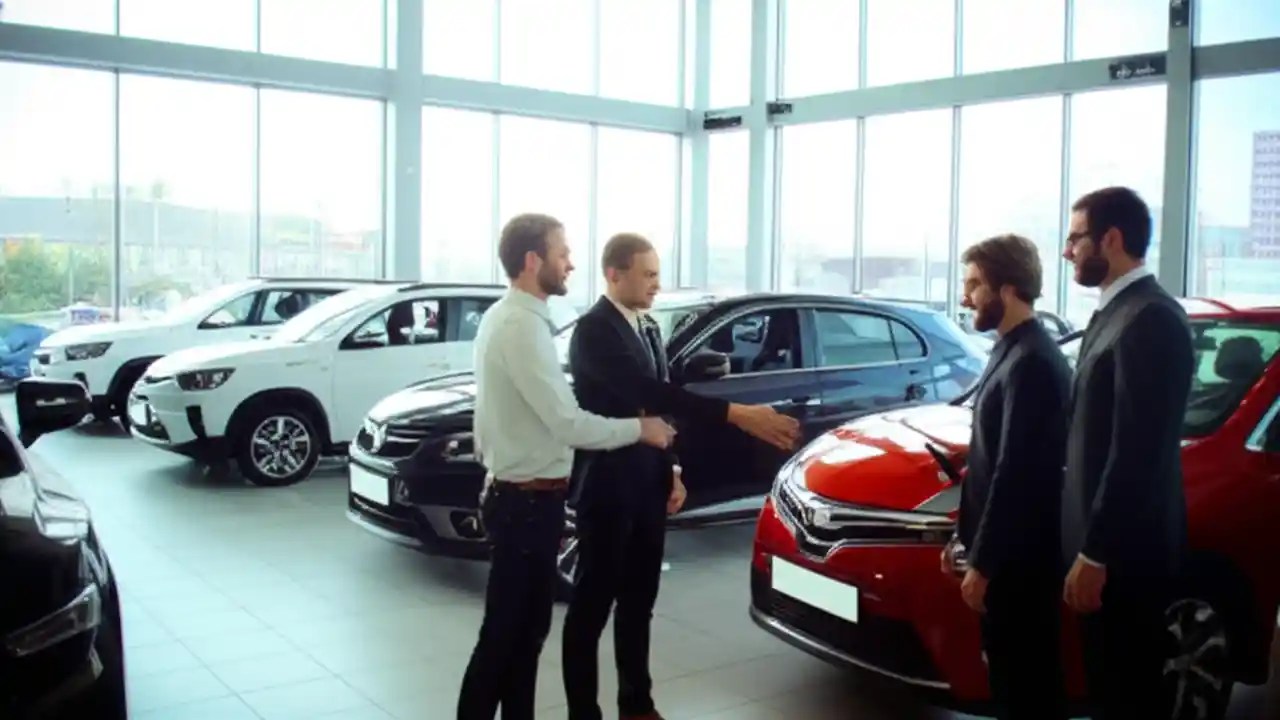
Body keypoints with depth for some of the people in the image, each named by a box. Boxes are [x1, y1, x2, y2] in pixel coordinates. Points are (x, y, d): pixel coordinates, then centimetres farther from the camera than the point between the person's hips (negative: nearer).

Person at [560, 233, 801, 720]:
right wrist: (736, 414, -34)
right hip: (607, 487, -8)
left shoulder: (648, 329, 11)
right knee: (593, 604, 3)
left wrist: (670, 471, 11)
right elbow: (649, 393, -28)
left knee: (638, 602, 16)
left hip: (647, 486, 8)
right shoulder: (593, 330, -17)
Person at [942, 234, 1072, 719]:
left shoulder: (1029, 362, -20)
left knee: (1029, 678, 3)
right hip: (1007, 548, 10)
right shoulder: (1015, 352, 12)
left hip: (1019, 554, -9)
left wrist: (982, 562, -19)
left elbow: (1014, 474, -22)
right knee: (1011, 671, 18)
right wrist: (965, 538, 18)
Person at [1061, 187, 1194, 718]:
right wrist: (1088, 544, 15)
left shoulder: (1149, 319, -19)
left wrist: (1095, 553, -21)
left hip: (1125, 546, -9)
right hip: (1106, 538, 9)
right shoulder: (1116, 312, 12)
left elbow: (1136, 452, -23)